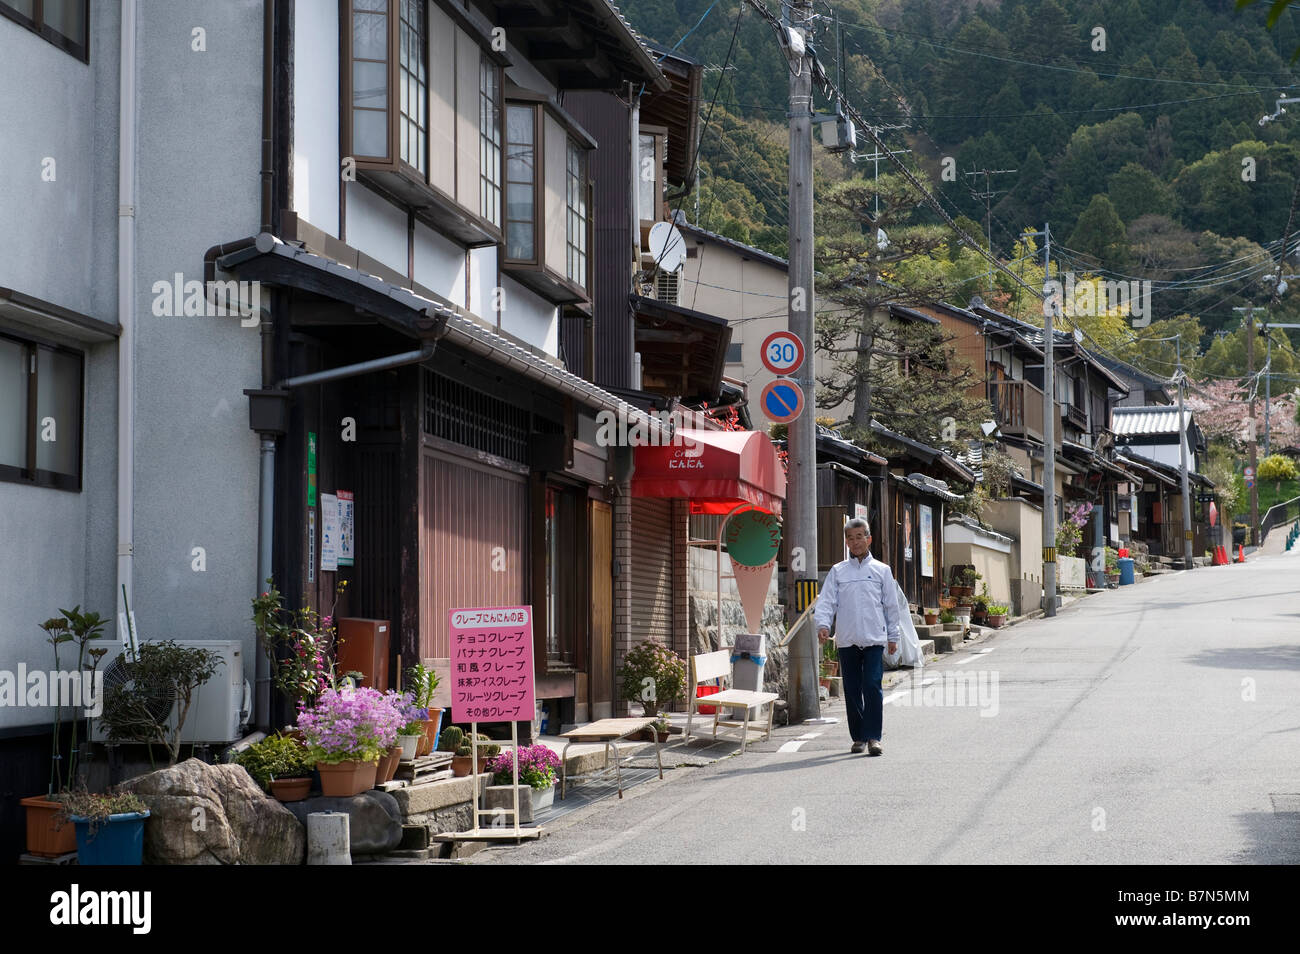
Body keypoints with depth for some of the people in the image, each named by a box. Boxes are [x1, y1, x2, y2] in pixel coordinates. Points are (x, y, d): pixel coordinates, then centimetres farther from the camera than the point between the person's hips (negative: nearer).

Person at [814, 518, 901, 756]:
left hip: (874, 639, -2)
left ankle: (873, 736, -9)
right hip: (846, 640, 2)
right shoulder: (837, 572, 10)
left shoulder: (881, 570, 9)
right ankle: (858, 737, 15)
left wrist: (893, 637, 11)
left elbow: (891, 605, 12)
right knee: (852, 690, 5)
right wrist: (823, 624, -17)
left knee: (872, 687, -12)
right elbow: (827, 601, 1)